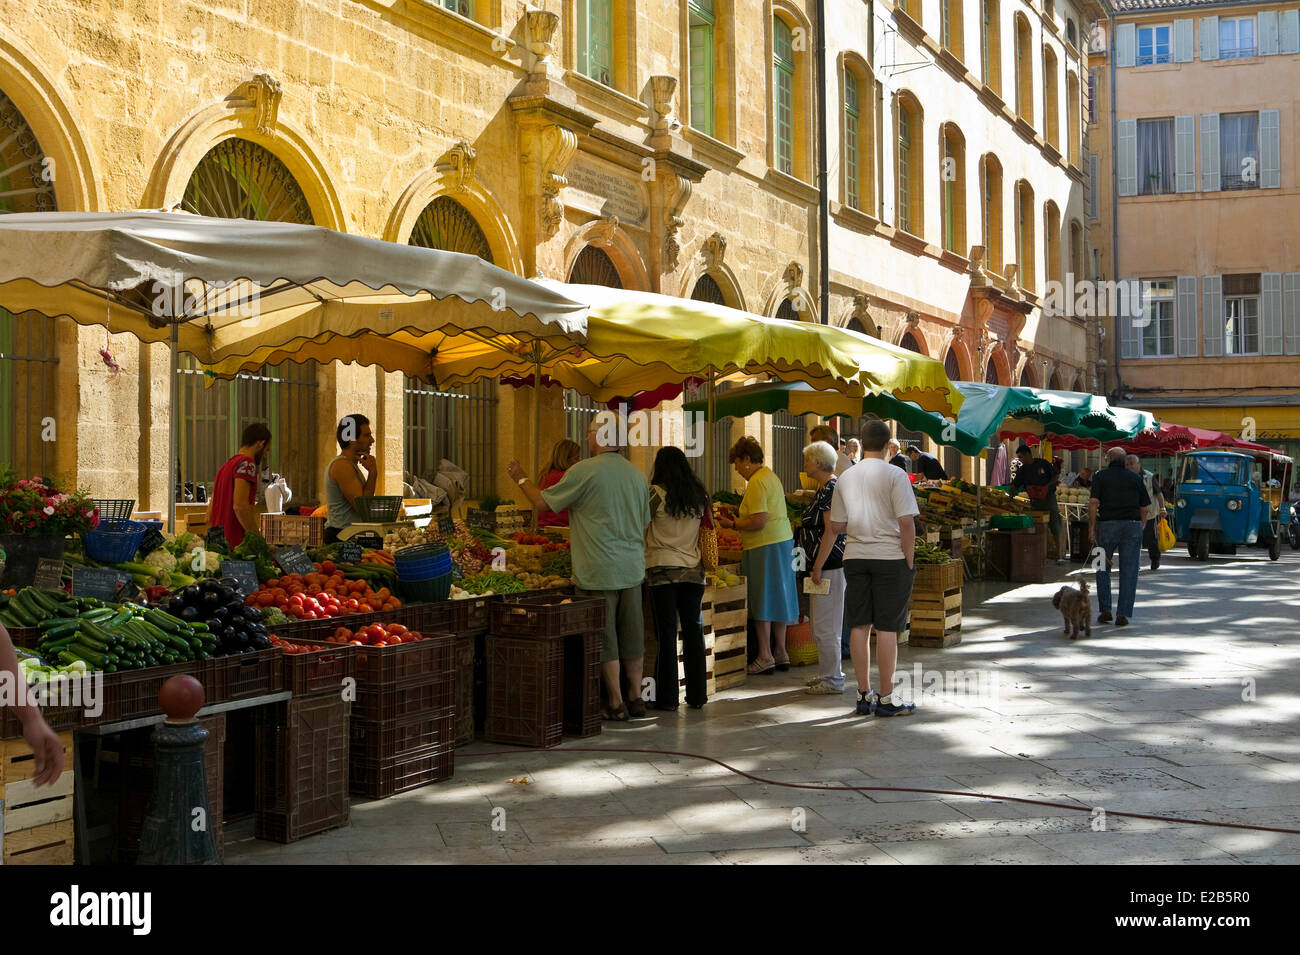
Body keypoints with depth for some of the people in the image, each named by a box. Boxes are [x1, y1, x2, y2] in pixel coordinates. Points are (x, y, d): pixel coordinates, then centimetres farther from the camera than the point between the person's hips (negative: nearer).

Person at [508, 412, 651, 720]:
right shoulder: (638, 475, 8)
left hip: (600, 573, -6)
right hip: (632, 569, 6)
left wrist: (521, 478, 13)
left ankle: (616, 704, 6)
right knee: (632, 637, 12)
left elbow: (543, 502, -3)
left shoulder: (584, 471, -11)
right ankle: (636, 698, 18)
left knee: (604, 640, 2)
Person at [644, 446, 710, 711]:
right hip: (693, 570, 4)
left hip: (663, 570, -4)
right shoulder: (699, 496, 8)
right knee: (693, 630, 9)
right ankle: (697, 695, 14)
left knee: (666, 633, 0)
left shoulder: (657, 493, -7)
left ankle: (667, 698, 4)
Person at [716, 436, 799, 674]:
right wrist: (738, 519, 15)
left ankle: (765, 656, 1)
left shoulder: (757, 482, -16)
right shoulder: (770, 476, 15)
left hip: (765, 546, -10)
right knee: (777, 599, 14)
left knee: (762, 602, -3)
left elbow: (759, 522, -22)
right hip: (782, 541, 10)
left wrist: (733, 524, -10)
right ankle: (781, 653, 19)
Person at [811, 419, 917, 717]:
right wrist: (909, 562, -5)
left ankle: (864, 695, 14)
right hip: (890, 558, -4)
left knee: (860, 627, 9)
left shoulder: (846, 478, 7)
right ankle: (886, 698, 5)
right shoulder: (894, 475, -7)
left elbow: (836, 526, 12)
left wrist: (818, 565, 21)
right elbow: (906, 522, -13)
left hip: (855, 558, 4)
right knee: (886, 628, 0)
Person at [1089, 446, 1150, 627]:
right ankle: (1123, 615, 0)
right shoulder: (1135, 478, 11)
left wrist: (1091, 528, -6)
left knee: (1103, 568, 14)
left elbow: (1093, 502, -8)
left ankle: (1105, 610, 10)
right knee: (1129, 572, 4)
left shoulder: (1101, 476, 3)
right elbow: (1144, 507, 9)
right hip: (1132, 525, 2)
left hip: (1107, 524, -2)